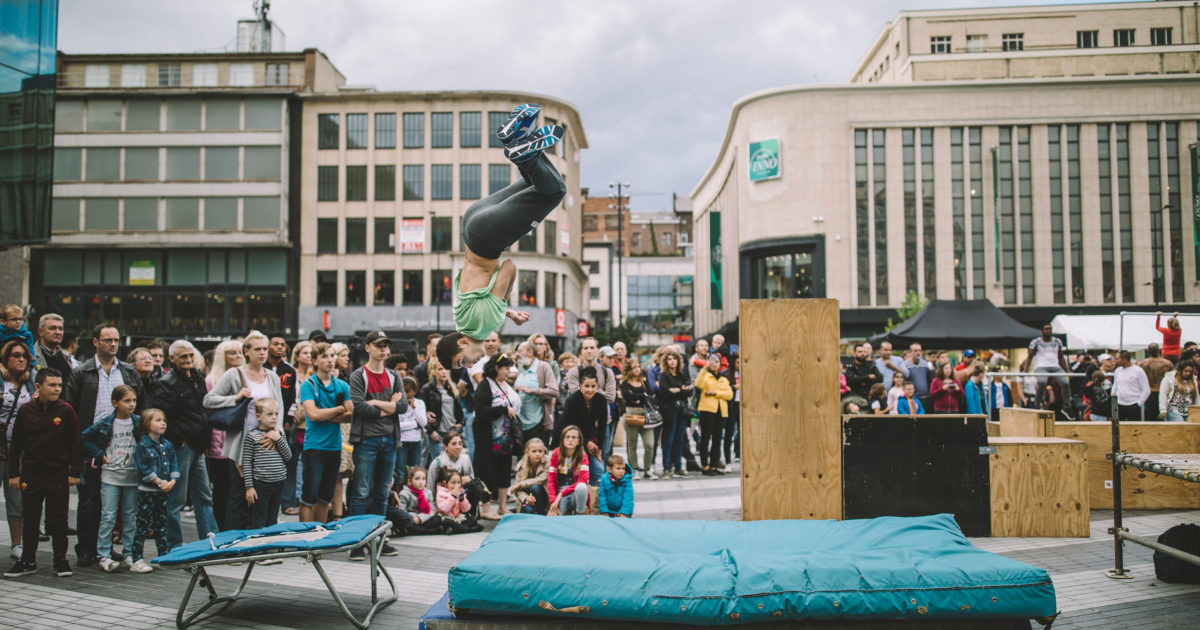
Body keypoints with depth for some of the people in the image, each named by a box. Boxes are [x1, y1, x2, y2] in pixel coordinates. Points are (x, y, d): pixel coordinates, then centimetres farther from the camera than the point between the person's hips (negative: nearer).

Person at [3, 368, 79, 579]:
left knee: (58, 519, 5)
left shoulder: (66, 410, -5)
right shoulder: (26, 410, 0)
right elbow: (16, 444, 6)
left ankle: (60, 560, 14)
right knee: (29, 519, 10)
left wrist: (75, 472, -3)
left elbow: (75, 443, 0)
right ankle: (28, 561, 21)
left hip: (58, 473, -2)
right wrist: (13, 473, 4)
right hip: (31, 473, 2)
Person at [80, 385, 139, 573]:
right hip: (110, 476, -2)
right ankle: (103, 555, 2)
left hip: (132, 476, 2)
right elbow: (85, 439, 5)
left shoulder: (139, 422, 1)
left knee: (131, 516, 8)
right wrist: (100, 455, -3)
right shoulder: (105, 424, -3)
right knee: (108, 517, -3)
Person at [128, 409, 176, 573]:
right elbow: (143, 468, -13)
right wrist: (159, 481, -16)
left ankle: (165, 555, 20)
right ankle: (136, 559, 3)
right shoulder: (142, 445, -9)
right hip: (146, 491, -6)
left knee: (161, 525, 14)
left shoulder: (167, 445, 9)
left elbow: (174, 465, 9)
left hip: (163, 491, 6)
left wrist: (172, 481, -6)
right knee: (143, 525, -3)